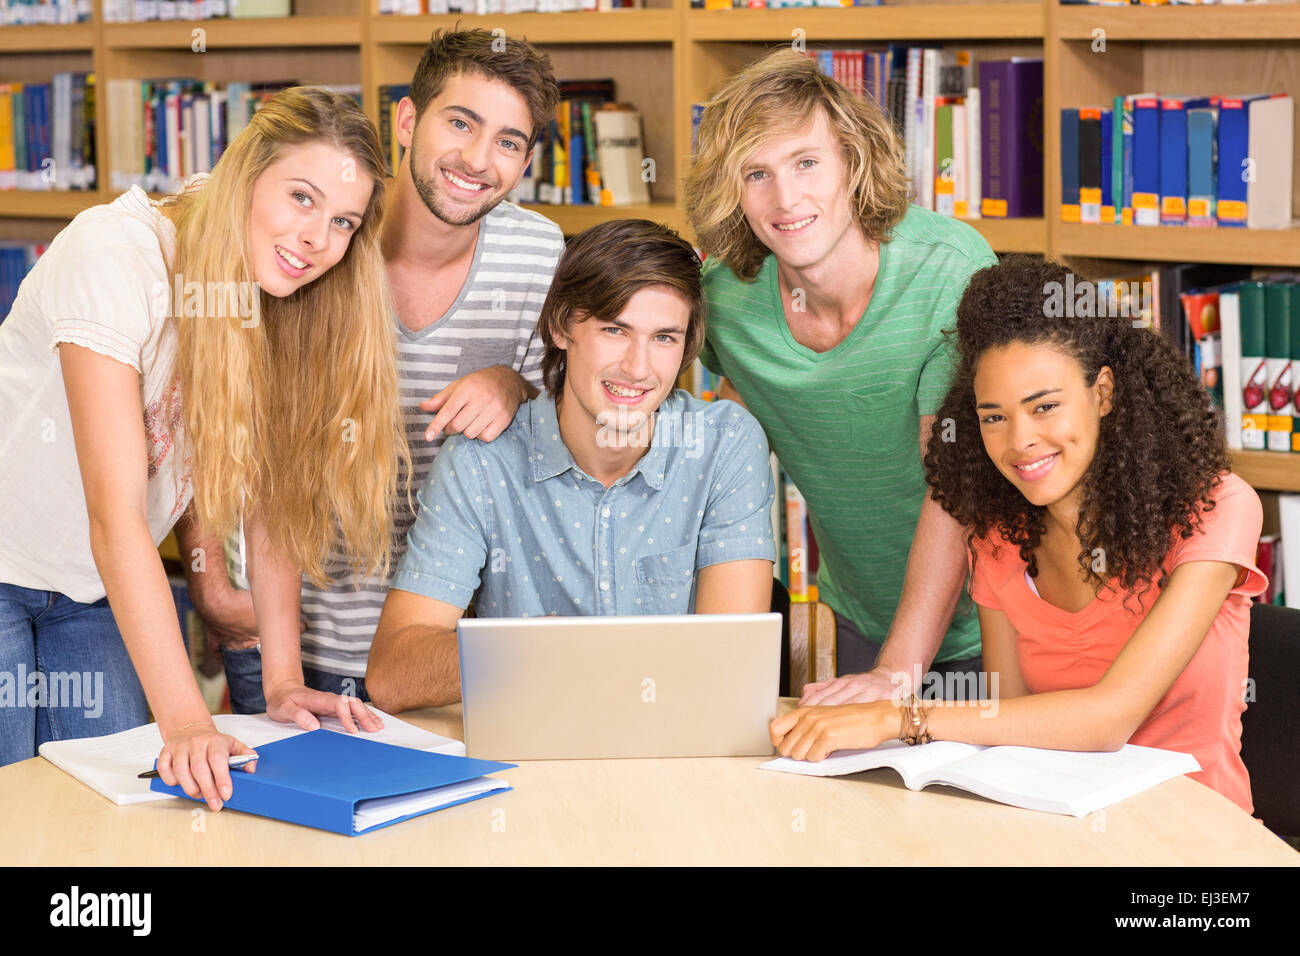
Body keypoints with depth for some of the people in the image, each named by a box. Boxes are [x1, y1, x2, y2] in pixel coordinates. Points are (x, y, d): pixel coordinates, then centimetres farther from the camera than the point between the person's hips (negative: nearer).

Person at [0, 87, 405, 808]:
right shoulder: (117, 254, -28)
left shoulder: (285, 301, -8)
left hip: (95, 591, 6)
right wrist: (184, 719, -38)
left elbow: (273, 495, -5)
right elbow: (116, 514, -33)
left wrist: (284, 683, -13)